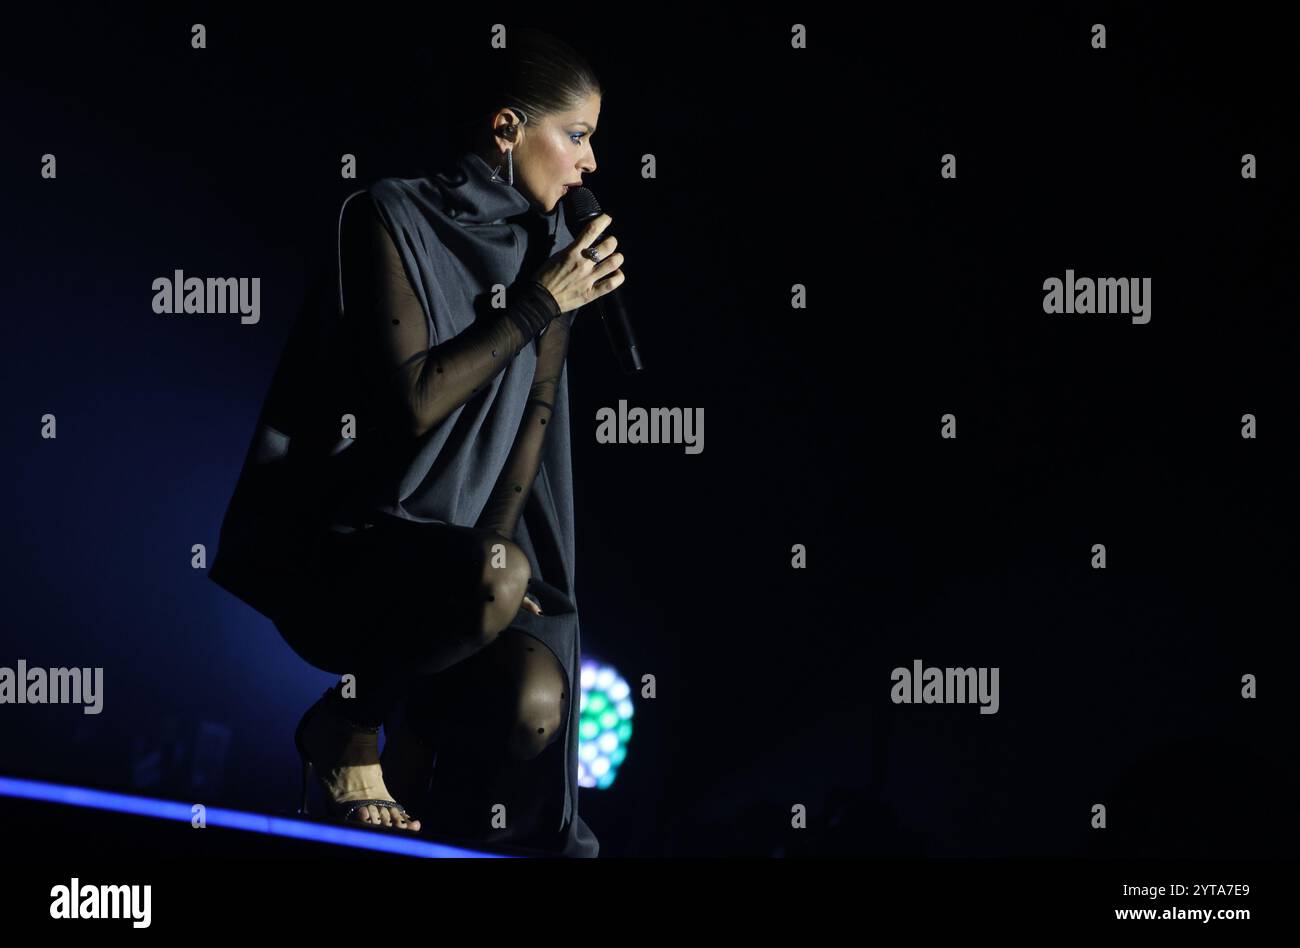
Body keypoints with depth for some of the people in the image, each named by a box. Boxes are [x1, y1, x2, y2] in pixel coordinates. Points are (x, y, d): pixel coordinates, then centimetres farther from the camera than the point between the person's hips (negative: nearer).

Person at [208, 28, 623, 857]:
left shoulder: (547, 250, 8)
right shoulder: (394, 219, -10)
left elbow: (533, 421, 5)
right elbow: (413, 402, -18)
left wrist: (492, 556, -8)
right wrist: (537, 305, -13)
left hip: (455, 551, 5)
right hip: (328, 544, -5)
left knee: (536, 700, -25)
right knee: (498, 579, -36)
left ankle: (414, 739, 11)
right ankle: (348, 726, -7)